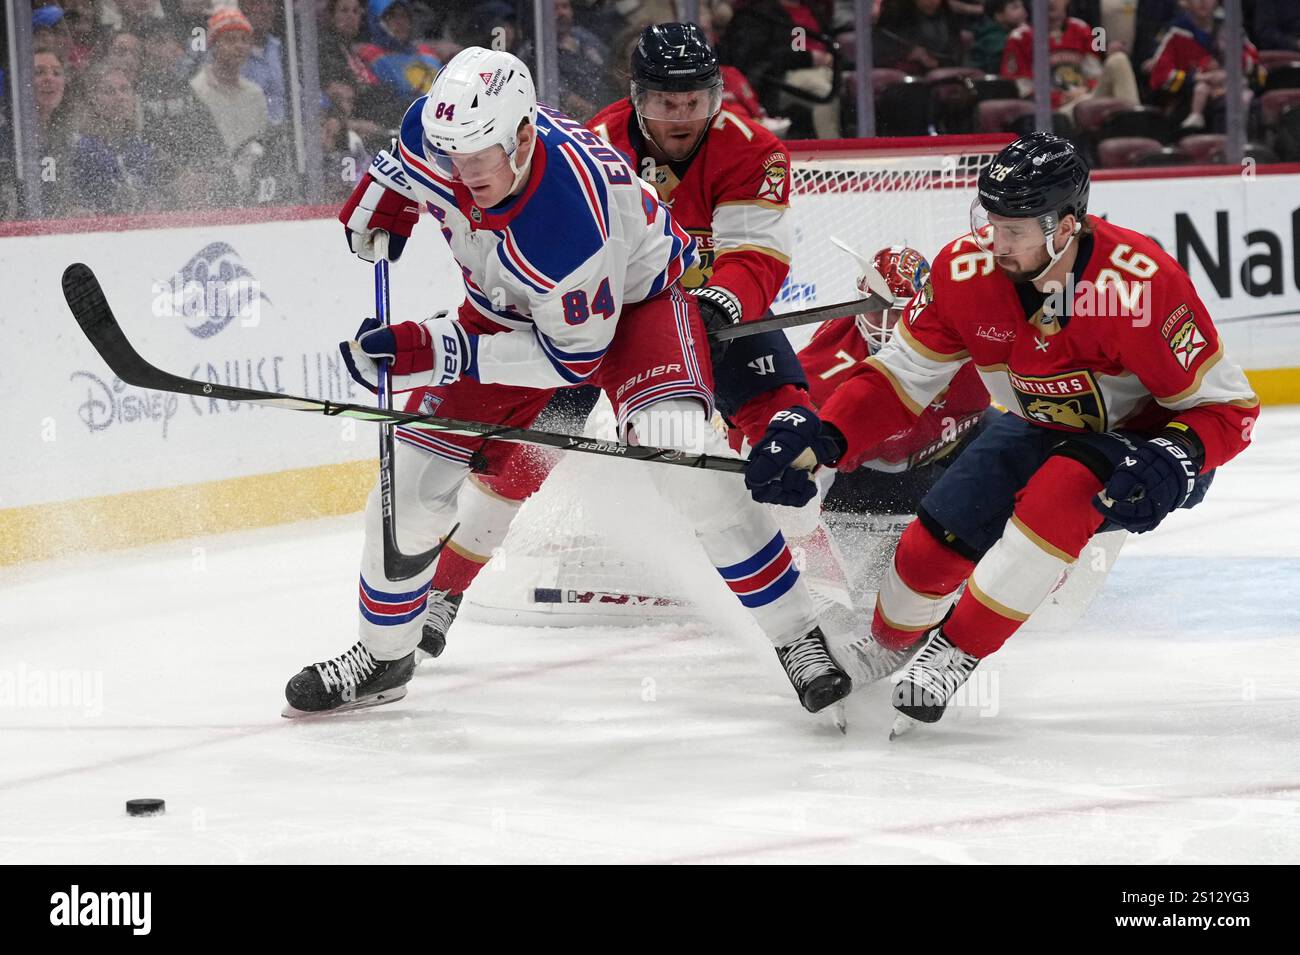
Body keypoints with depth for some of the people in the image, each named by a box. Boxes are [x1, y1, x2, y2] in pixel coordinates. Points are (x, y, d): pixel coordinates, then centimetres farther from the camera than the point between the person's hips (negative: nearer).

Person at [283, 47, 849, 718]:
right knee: (410, 473, 0)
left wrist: (435, 351, -35)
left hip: (634, 297, -6)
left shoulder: (573, 214, -41)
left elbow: (574, 355, -31)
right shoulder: (435, 132, -25)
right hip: (508, 305, 6)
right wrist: (379, 203, -1)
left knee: (683, 459, -30)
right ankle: (384, 652, 23)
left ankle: (796, 639, -17)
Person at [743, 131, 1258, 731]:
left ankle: (955, 652, -20)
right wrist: (819, 437, -24)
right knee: (933, 545, -8)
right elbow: (901, 377, -8)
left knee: (1062, 487, -35)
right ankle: (883, 653, 26)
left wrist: (1174, 460, -42)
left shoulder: (1139, 284, -32)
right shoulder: (966, 270, -19)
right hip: (1041, 431, 5)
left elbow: (1227, 405, -23)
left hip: (1147, 440, -5)